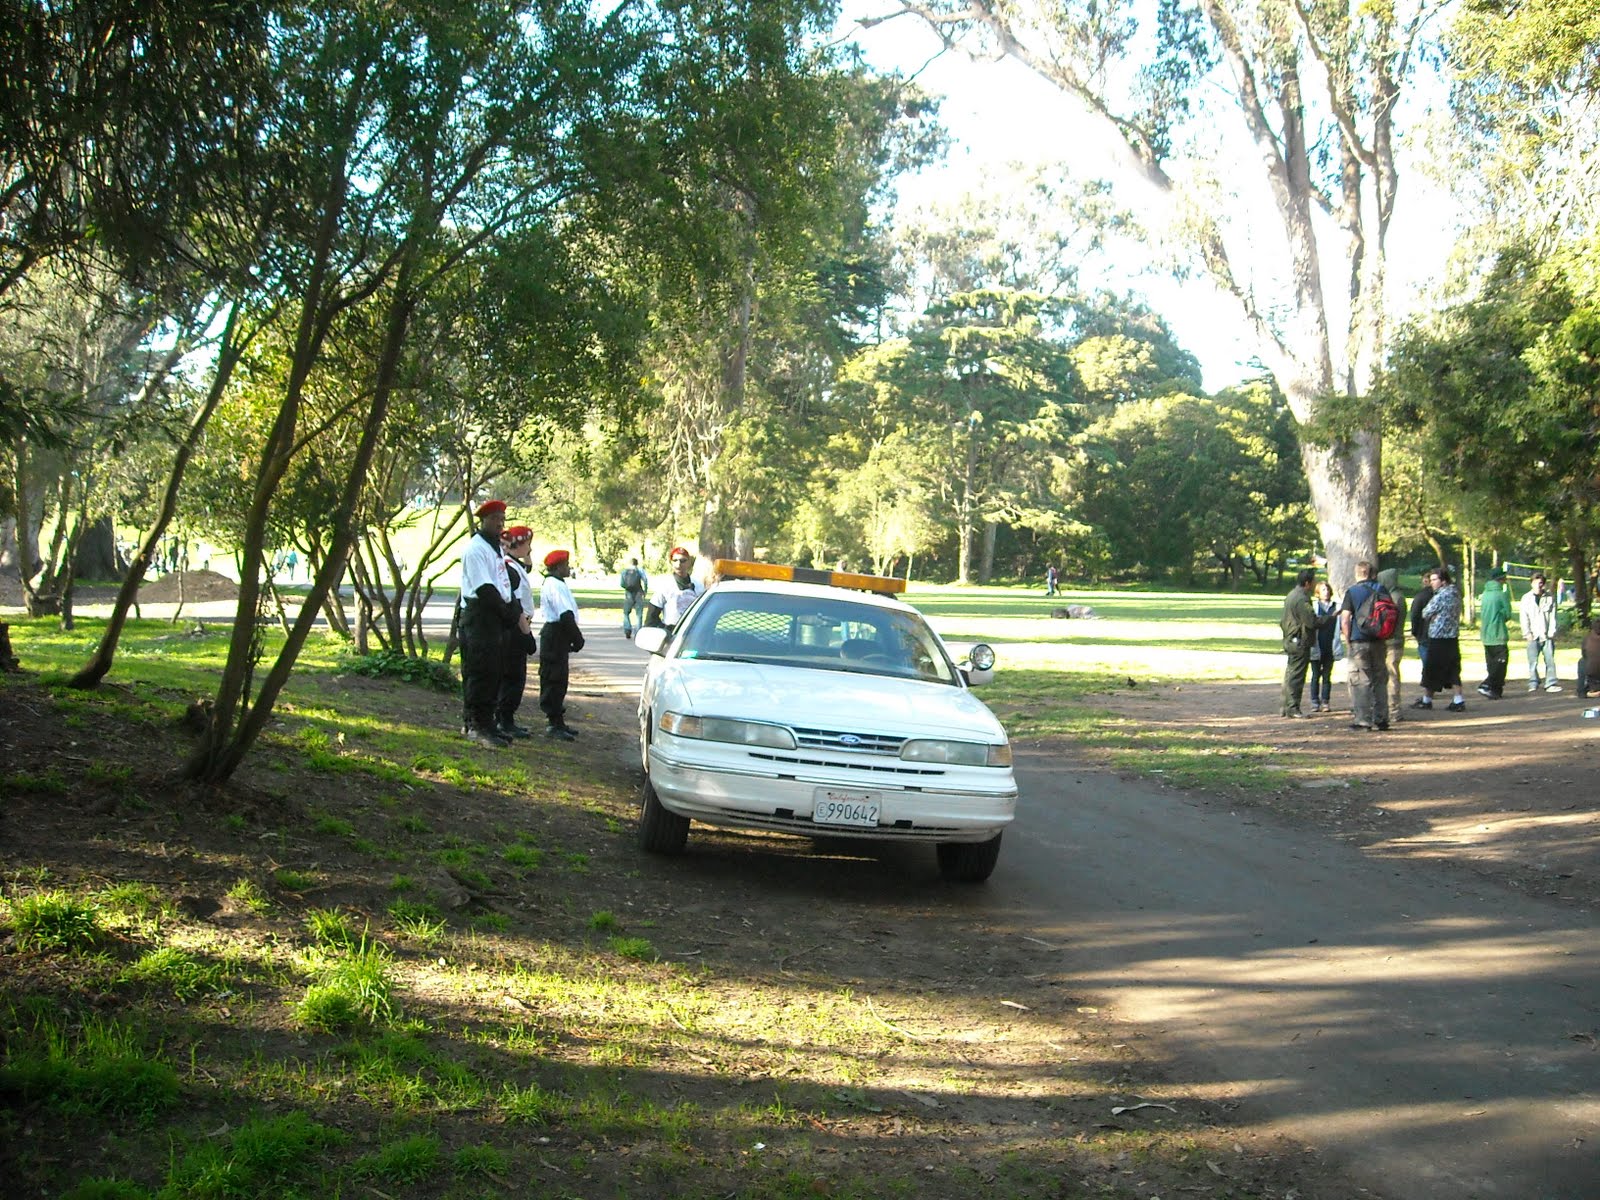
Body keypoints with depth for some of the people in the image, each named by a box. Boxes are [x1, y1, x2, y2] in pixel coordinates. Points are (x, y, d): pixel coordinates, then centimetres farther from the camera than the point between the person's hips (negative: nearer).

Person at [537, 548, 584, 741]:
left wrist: (575, 638, 11)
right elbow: (566, 615, -22)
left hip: (554, 634, 11)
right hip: (556, 636, -11)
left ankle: (557, 721, 23)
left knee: (558, 681, 15)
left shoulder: (553, 584, 18)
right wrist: (577, 638, -15)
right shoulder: (555, 586, -16)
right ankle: (555, 725, -6)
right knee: (554, 681, -8)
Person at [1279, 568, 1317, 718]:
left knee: (1290, 675, 15)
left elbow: (1283, 621, 19)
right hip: (1300, 643, -10)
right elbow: (1312, 622, -22)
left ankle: (1284, 707, 18)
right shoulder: (1302, 599, -18)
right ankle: (1293, 708, -1)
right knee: (1296, 677, -4)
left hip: (1290, 642, 10)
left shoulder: (1290, 595, 14)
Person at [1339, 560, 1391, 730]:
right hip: (1379, 642, 4)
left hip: (1359, 642, -4)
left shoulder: (1352, 592, -6)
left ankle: (1362, 720, -2)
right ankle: (1381, 719, 13)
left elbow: (1345, 620, -13)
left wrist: (1348, 641, -3)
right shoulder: (1382, 590, 5)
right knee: (1380, 681, 11)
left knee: (1360, 682, 0)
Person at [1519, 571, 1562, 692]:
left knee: (1550, 659, -3)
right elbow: (1524, 618, 3)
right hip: (1533, 636, -1)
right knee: (1533, 661, -4)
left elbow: (1552, 617, 5)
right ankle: (1533, 683, 3)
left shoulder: (1550, 598, 7)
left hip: (1547, 635, 1)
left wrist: (1552, 633, -4)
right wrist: (1527, 633, -5)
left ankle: (1551, 683, 0)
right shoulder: (1526, 598, 6)